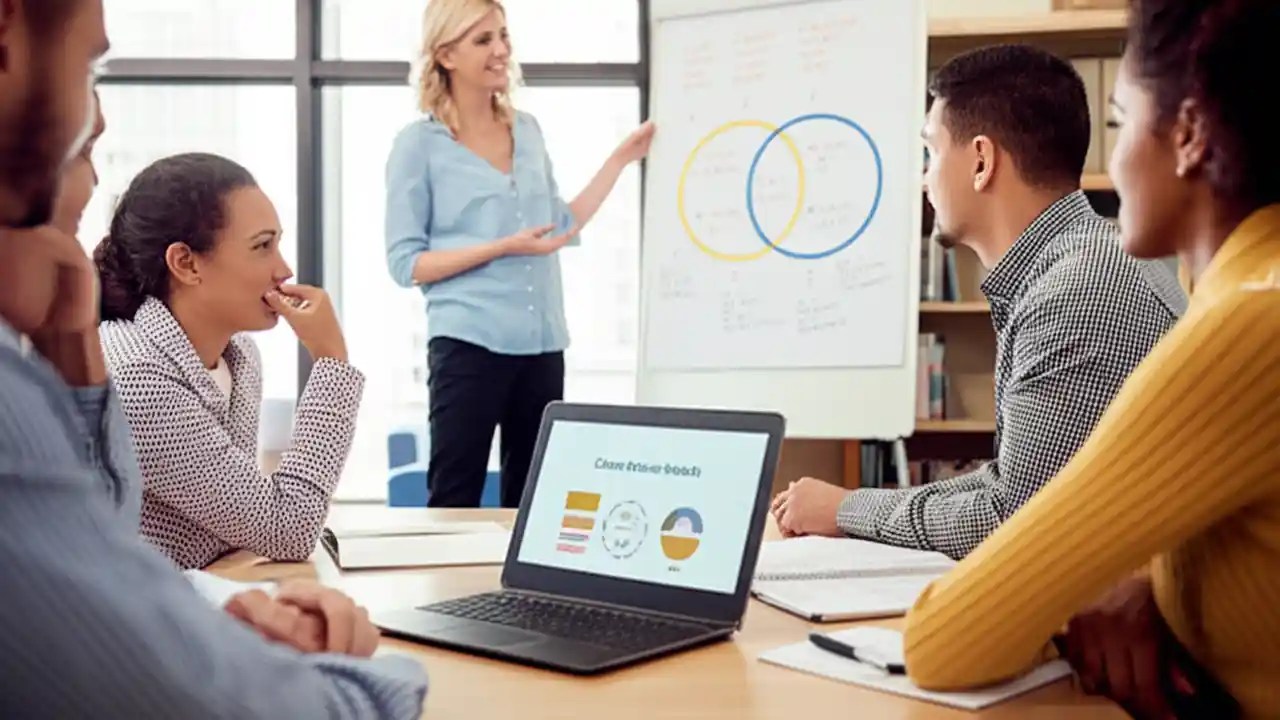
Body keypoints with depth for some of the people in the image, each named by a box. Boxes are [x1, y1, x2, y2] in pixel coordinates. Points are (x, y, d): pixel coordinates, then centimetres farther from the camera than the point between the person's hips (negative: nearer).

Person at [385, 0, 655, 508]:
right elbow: (405, 263, -7)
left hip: (542, 344, 5)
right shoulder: (419, 144, -4)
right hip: (469, 344, -5)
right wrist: (502, 247, -18)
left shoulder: (528, 130, 12)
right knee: (454, 501, -1)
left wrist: (622, 158, 14)